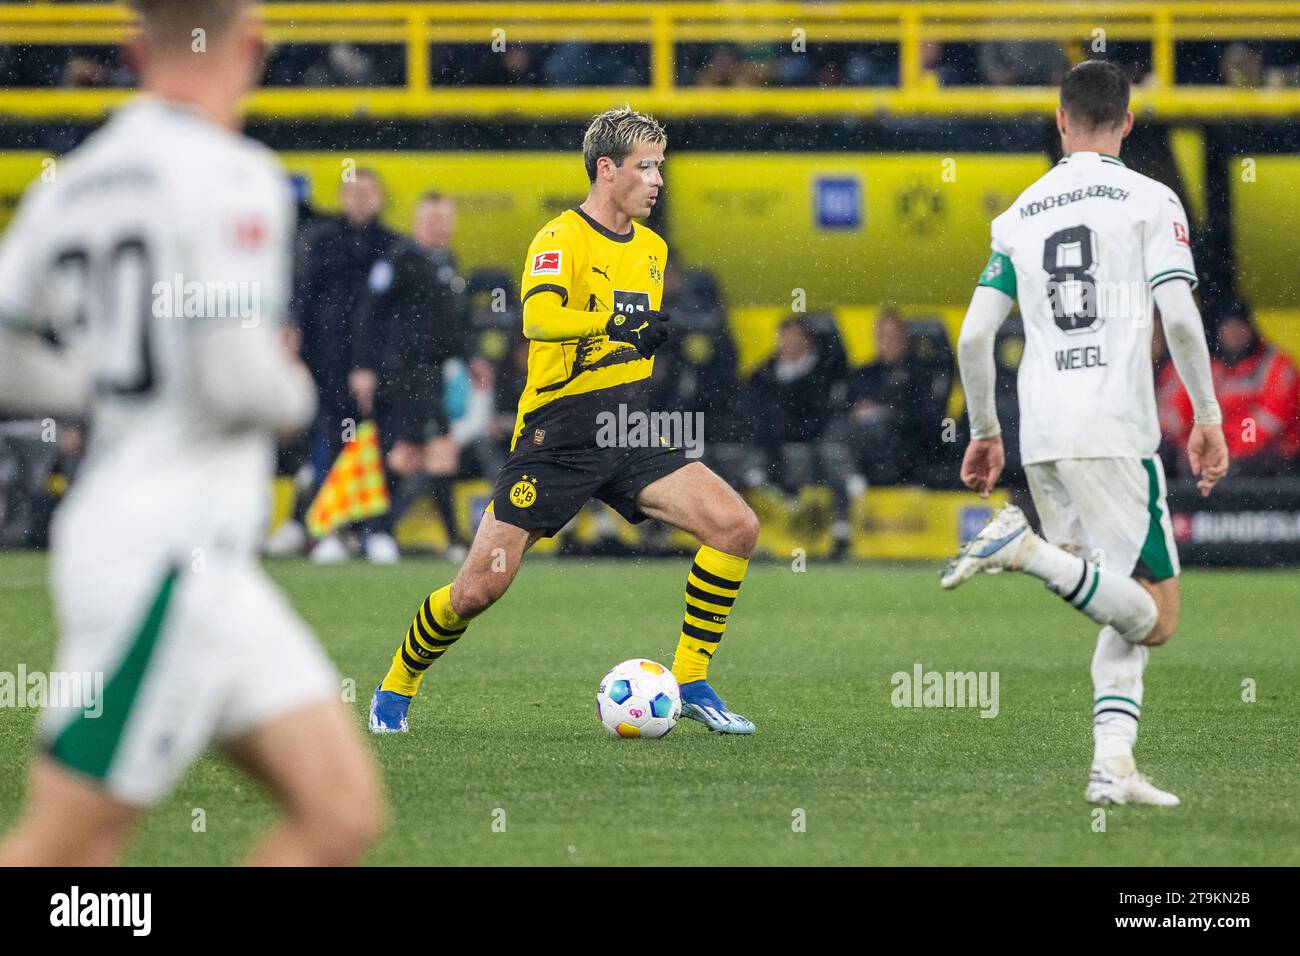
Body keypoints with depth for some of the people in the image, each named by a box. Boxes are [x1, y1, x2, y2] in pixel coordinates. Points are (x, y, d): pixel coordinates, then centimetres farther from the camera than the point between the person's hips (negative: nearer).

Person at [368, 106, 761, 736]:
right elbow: (539, 318, -32)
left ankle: (691, 683, -1)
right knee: (479, 588, -8)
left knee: (737, 526, -12)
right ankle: (395, 689, 19)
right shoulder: (561, 238, -12)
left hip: (628, 442, 6)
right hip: (554, 442, -6)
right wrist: (619, 323, -41)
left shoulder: (652, 249, 13)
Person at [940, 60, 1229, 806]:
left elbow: (974, 336, 11)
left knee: (1130, 616, 13)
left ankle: (1112, 764, -2)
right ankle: (1025, 547, -22)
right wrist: (1209, 417, 0)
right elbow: (1180, 318, -9)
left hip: (1041, 436, 6)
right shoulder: (1150, 200, 1)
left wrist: (985, 432, 23)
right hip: (1116, 430, -6)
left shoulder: (1022, 214, 14)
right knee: (1153, 617, -4)